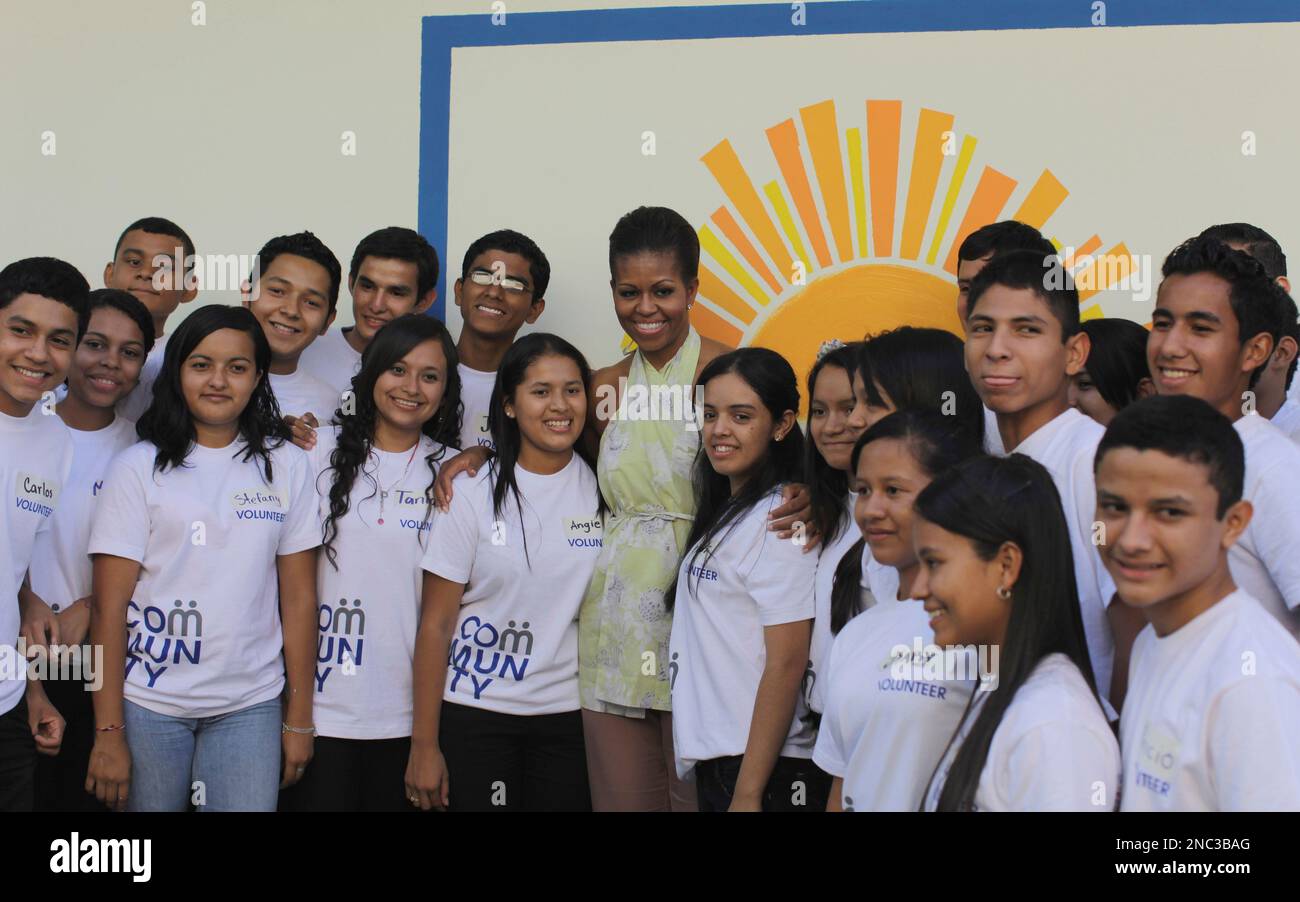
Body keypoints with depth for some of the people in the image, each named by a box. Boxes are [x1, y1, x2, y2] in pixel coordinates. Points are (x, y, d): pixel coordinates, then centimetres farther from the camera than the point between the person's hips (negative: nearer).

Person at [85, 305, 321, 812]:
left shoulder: (286, 466, 4)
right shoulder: (139, 467, -1)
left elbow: (299, 598, 5)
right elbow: (108, 605, -4)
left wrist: (299, 718, 3)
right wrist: (109, 732, -8)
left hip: (250, 707, 1)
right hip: (149, 703, -1)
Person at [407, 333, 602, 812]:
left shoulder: (602, 486, 1)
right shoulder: (474, 492, -6)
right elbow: (435, 625, -5)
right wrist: (424, 744, -8)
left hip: (567, 714, 2)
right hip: (475, 714, -2)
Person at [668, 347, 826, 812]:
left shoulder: (778, 520, -15)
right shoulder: (723, 514, 12)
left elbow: (786, 664, -19)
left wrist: (748, 794, -19)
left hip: (764, 769, -8)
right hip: (714, 759, 8)